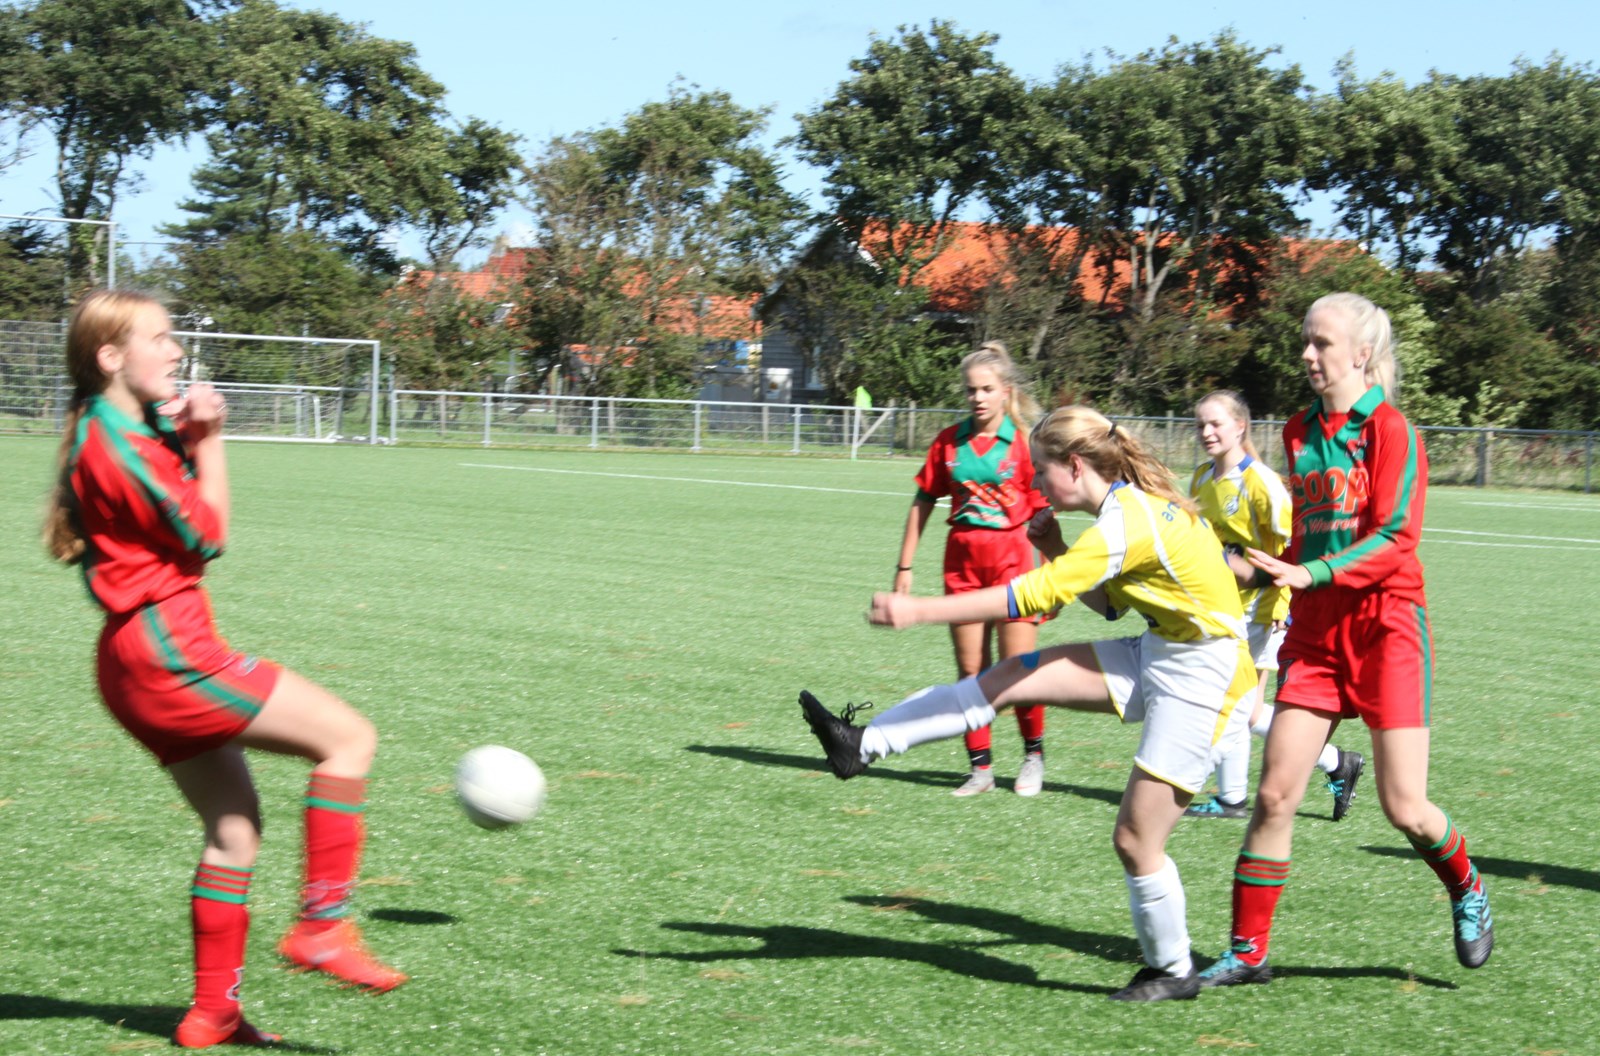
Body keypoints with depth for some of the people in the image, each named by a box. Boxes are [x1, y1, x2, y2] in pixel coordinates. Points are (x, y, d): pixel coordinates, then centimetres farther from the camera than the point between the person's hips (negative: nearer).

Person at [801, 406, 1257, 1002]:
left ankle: (1171, 972, 17)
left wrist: (919, 611, -27)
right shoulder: (1133, 504, 5)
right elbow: (1109, 603, 18)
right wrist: (1055, 553, 2)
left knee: (1134, 839, -3)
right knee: (1013, 676, -3)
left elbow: (1030, 597, -27)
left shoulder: (1127, 523, -24)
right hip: (1159, 656, 9)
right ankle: (865, 745, -3)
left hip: (1202, 679, -9)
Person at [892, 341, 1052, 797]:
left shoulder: (1023, 443, -7)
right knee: (970, 671, 5)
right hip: (962, 557, 4)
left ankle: (1033, 755, 17)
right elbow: (923, 501, 11)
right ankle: (980, 767, 14)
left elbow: (1043, 515, -5)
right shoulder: (949, 442, 4)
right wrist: (905, 565, 10)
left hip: (1012, 555, -4)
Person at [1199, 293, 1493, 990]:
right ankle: (1247, 952, 5)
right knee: (1275, 794, -3)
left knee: (1404, 808, -5)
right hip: (1314, 629, 5)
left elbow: (1395, 539, -16)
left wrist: (1312, 574, -24)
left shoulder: (1389, 429, -7)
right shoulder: (1299, 433, 12)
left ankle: (1467, 891, 26)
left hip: (1385, 625, -5)